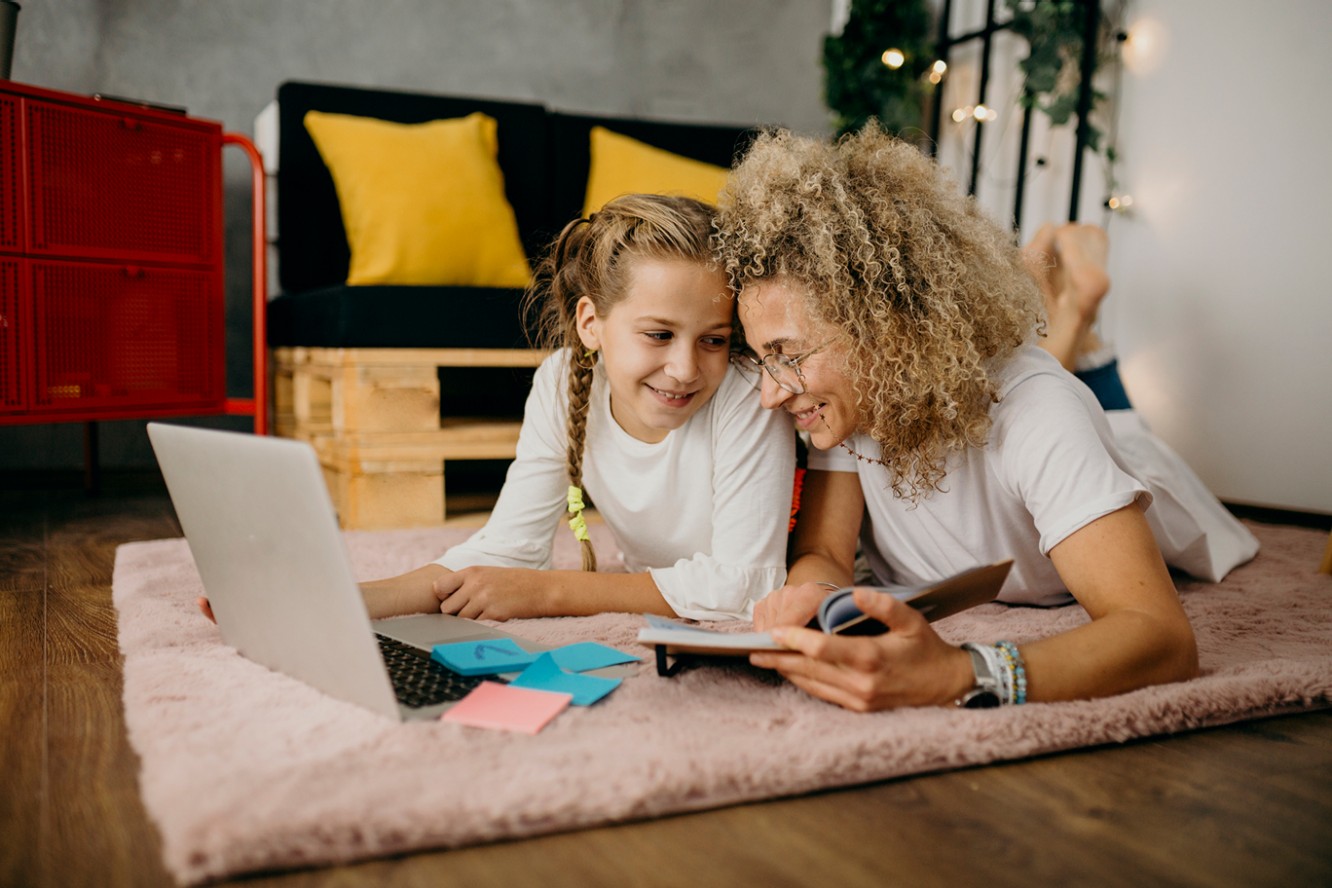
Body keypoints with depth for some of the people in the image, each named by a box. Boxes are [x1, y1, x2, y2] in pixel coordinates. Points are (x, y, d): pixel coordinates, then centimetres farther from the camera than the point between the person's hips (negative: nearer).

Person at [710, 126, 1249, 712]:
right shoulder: (846, 393, -15)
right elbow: (821, 552, -14)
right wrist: (815, 598, -40)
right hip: (923, 635, 3)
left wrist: (956, 679, -56)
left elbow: (1166, 639, -39)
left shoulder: (1033, 413, -30)